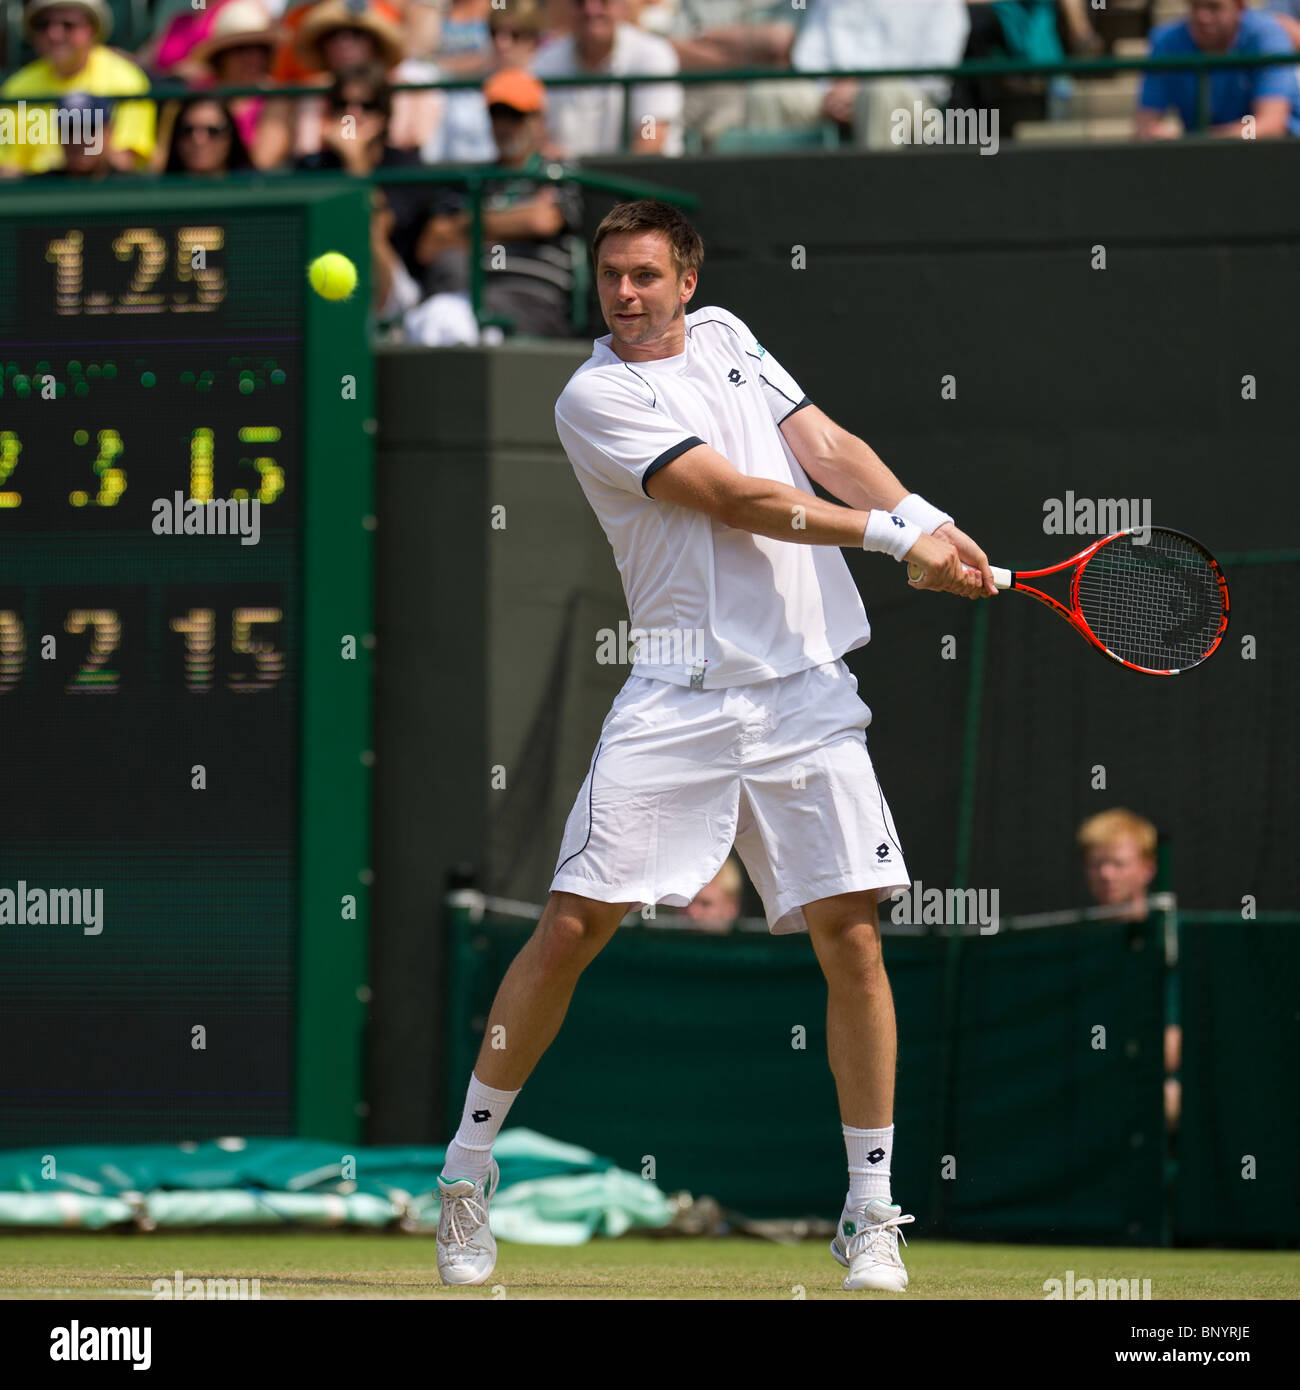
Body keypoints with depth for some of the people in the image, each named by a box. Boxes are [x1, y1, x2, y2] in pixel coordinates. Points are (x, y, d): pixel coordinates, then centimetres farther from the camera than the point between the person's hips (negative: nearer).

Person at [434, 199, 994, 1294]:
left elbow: (830, 447, 10)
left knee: (851, 938, -3)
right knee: (574, 924, -8)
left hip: (807, 691, 4)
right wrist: (893, 538, -13)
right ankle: (468, 1169, 7)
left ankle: (871, 1210, 6)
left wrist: (930, 519, -8)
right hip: (678, 700, -4)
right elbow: (737, 499, -12)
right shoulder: (595, 399, -5)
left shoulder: (726, 337, 15)